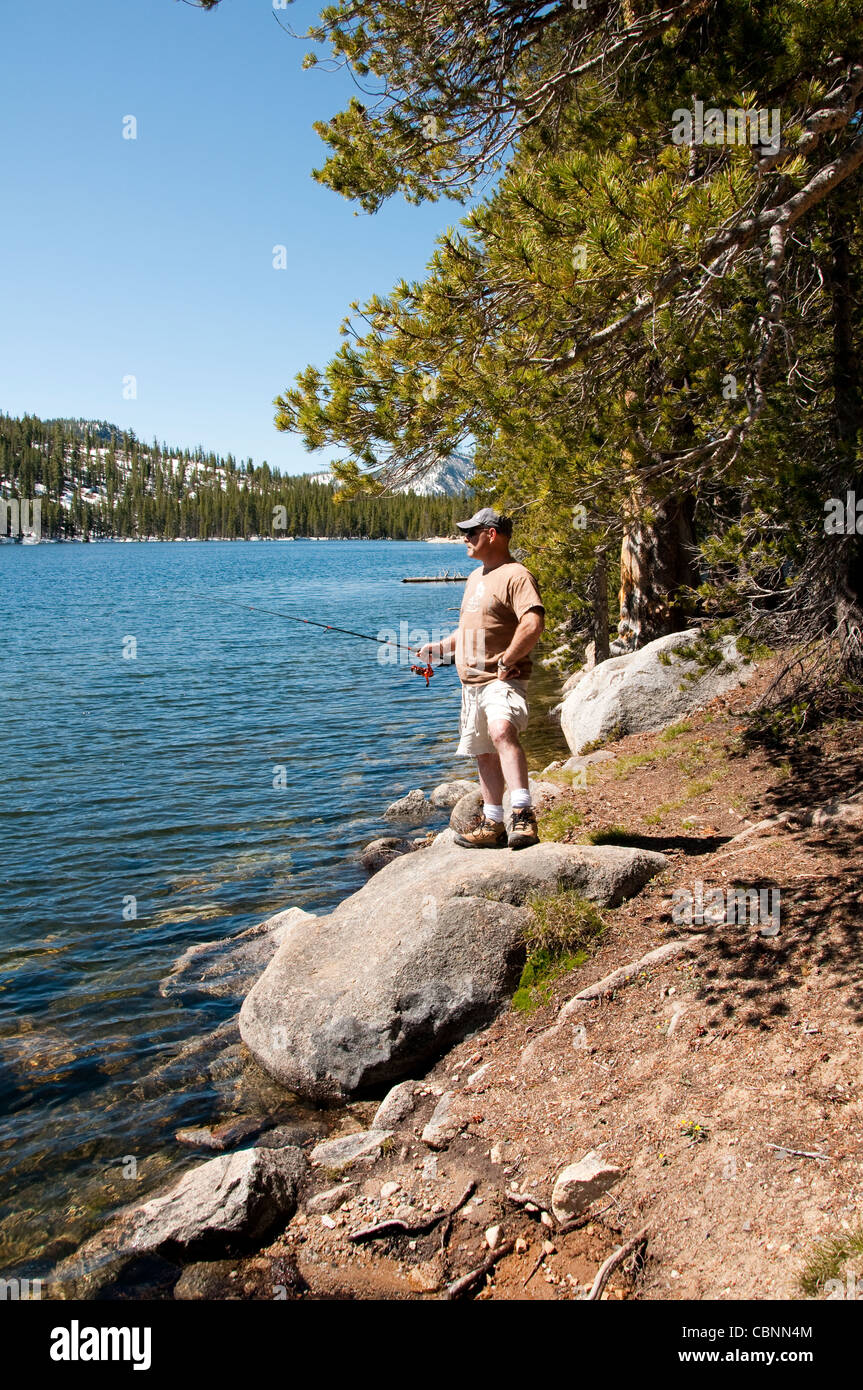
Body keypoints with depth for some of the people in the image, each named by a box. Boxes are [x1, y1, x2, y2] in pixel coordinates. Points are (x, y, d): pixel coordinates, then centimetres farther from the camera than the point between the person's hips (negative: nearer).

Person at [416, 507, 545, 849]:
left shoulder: (516, 575, -10)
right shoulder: (476, 577, 21)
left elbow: (534, 624, -24)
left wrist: (507, 660, -22)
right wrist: (441, 647, 21)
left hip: (503, 680, -10)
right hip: (472, 682, 10)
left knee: (502, 732, -33)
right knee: (485, 754, 14)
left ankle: (523, 815, -39)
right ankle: (492, 825, 24)